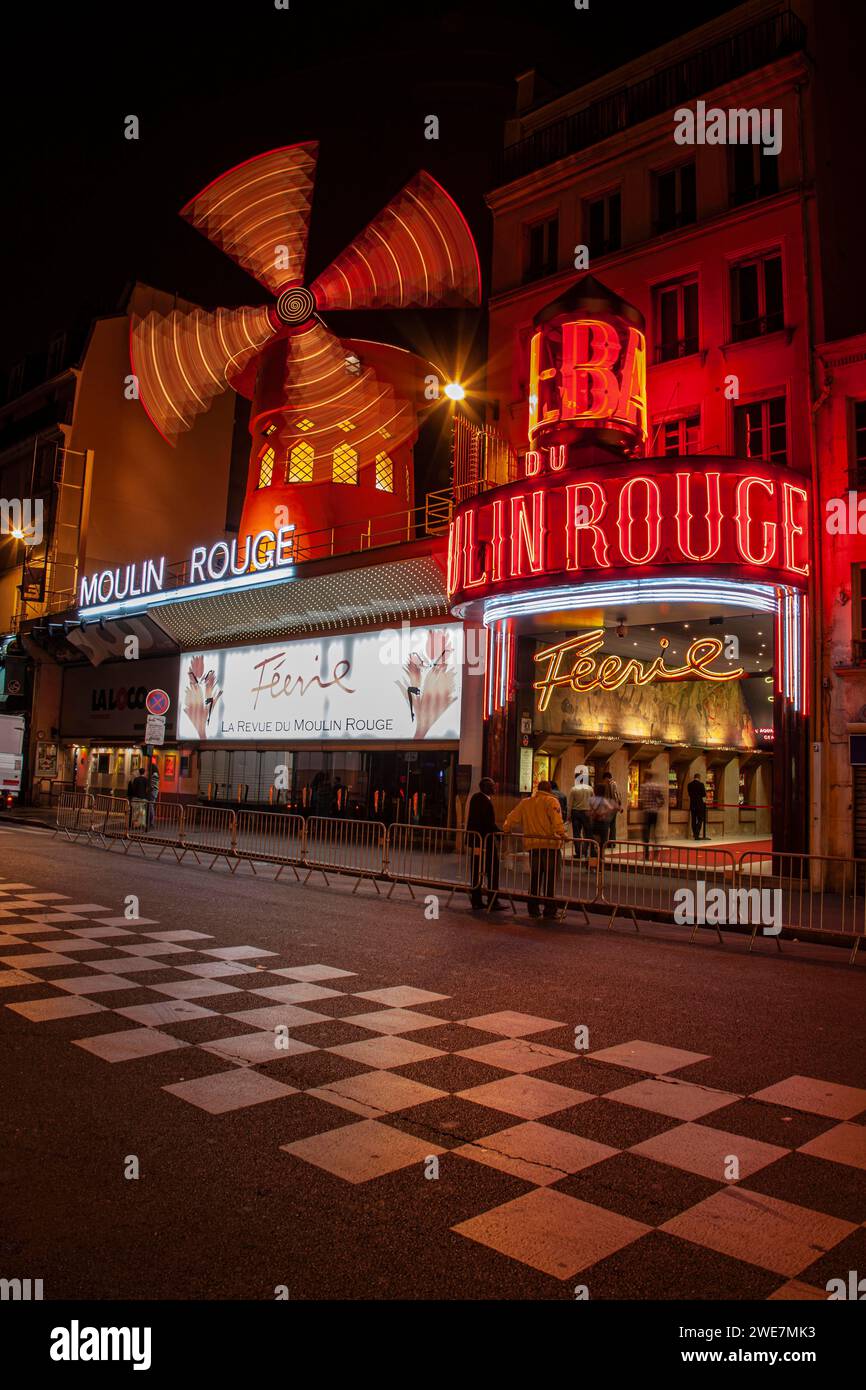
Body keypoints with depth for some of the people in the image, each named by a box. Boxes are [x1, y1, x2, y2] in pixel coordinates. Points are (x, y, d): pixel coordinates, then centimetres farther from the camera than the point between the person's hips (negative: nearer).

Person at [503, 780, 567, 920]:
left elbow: (513, 817, 17)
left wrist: (506, 828, 30)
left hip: (532, 845, 5)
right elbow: (557, 819, -18)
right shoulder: (551, 801, -2)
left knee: (534, 877, 13)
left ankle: (533, 909, 15)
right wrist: (561, 834, -26)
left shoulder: (526, 802, 14)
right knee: (550, 878, -1)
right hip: (550, 845, -5)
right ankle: (549, 910, 0)